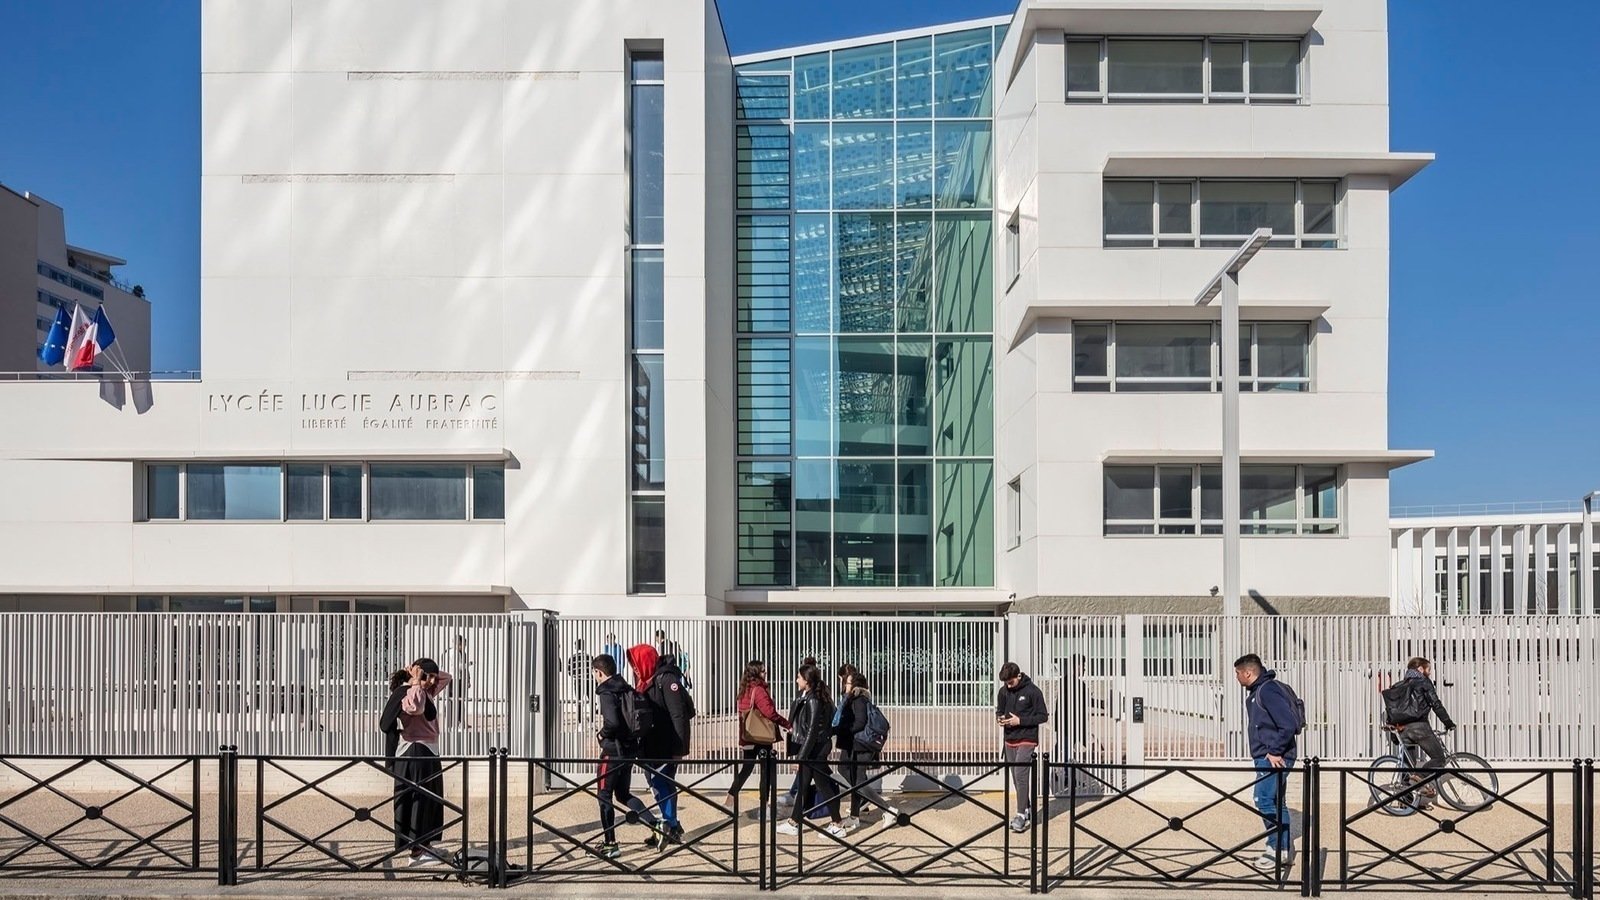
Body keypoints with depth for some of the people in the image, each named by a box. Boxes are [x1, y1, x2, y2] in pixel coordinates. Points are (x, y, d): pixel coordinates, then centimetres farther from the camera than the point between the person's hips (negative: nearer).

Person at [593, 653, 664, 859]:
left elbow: (612, 722, -29)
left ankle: (610, 845, 7)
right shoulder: (627, 689, 9)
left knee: (604, 796, 5)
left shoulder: (606, 693, -15)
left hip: (613, 751, -8)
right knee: (623, 794, 18)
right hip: (630, 749, 8)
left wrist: (601, 734, -11)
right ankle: (656, 826, 7)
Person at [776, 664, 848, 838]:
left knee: (824, 786, -1)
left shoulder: (813, 701, -19)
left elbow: (812, 731, -21)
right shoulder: (807, 697, 7)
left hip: (814, 751, -10)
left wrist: (801, 756, -20)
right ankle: (793, 823, 25)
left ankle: (838, 826, 7)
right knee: (803, 786, 15)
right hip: (811, 750, 10)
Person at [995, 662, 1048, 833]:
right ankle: (1027, 809, 25)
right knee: (1016, 777, 11)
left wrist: (1020, 720, -19)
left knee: (1021, 775, -15)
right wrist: (1000, 718, -7)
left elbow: (1043, 716, -9)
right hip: (1009, 740, 6)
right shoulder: (1003, 691, 3)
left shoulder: (1032, 691, -12)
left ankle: (1021, 815, -12)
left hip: (1027, 740, -6)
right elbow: (999, 710, 17)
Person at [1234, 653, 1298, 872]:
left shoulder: (1268, 691, -18)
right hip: (1267, 757, 10)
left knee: (1264, 800, -10)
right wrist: (1273, 751, 14)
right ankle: (1285, 850, 19)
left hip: (1275, 758, -10)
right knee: (1276, 802, 13)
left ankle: (1277, 849, -4)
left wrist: (1275, 751, -19)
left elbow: (1289, 724, -24)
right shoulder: (1256, 692, 13)